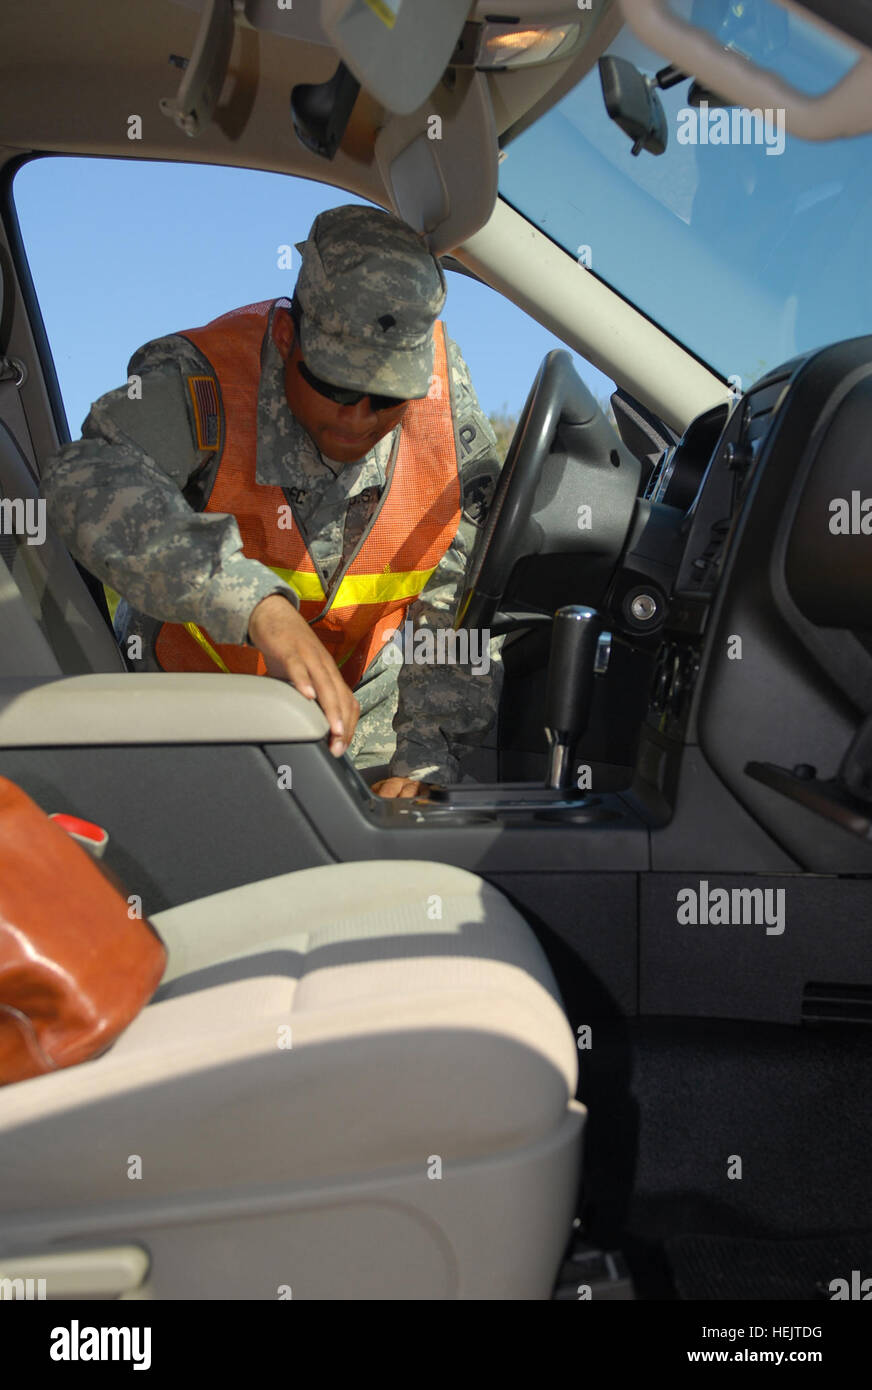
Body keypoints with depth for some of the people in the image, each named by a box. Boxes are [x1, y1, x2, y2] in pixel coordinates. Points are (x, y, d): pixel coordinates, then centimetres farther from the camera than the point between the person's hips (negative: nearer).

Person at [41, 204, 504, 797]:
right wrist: (260, 607, -59)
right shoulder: (203, 383, -27)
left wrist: (425, 757, -20)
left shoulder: (444, 380, -15)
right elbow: (90, 481, -47)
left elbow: (459, 590, -12)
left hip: (365, 704, 2)